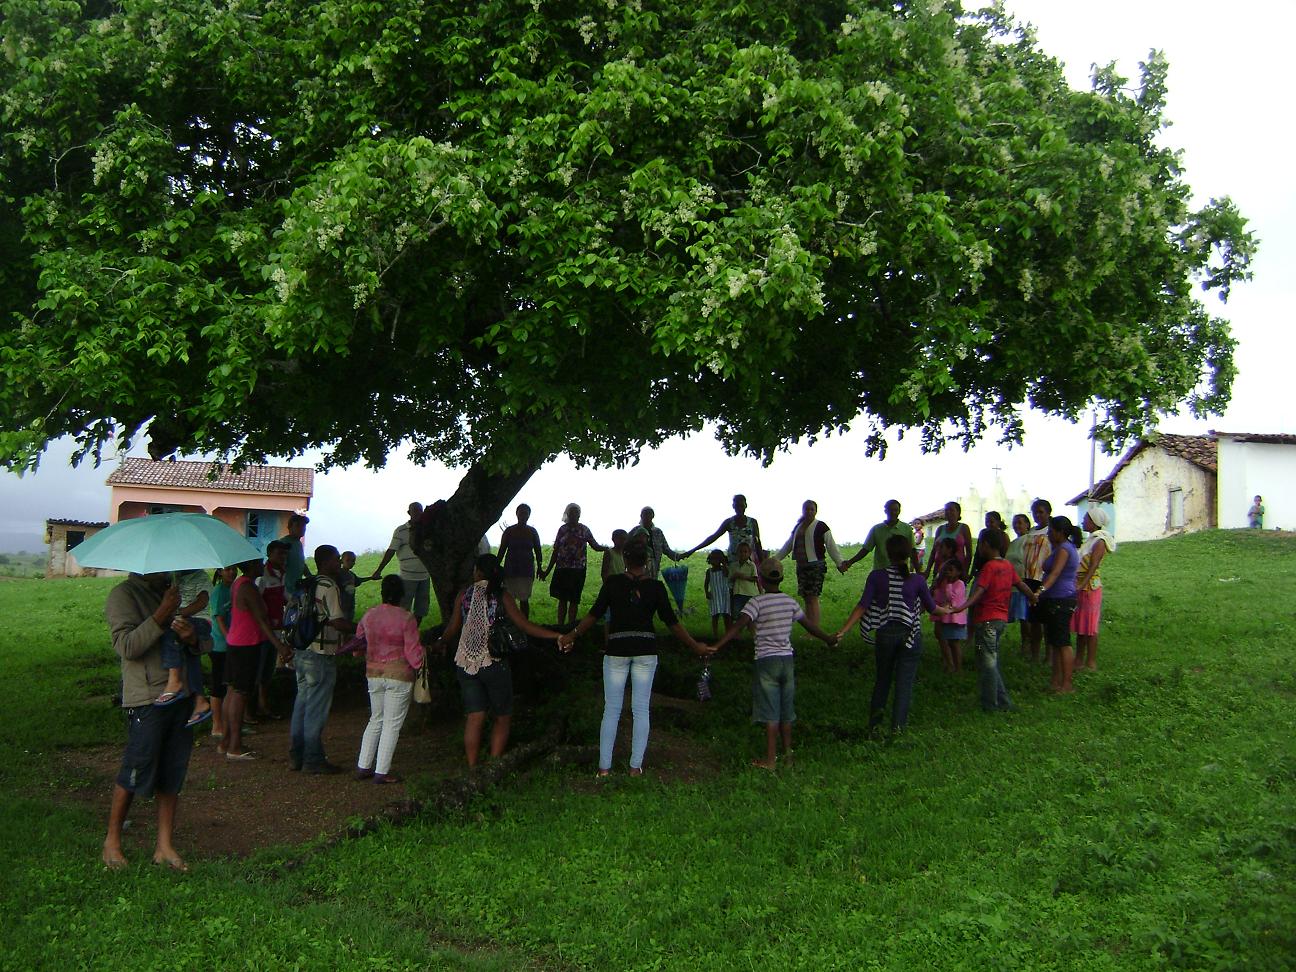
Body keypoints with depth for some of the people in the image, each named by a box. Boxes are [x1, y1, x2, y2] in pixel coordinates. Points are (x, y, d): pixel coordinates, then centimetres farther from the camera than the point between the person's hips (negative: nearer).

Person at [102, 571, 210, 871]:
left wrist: (192, 638, -7)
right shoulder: (124, 594, -5)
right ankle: (112, 841, 17)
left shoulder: (174, 591, 16)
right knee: (136, 771, -1)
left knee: (173, 773, 7)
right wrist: (162, 615, -23)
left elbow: (200, 646, 16)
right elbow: (127, 646, -17)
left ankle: (165, 846, 14)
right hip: (146, 698, -6)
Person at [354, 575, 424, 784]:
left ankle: (363, 767, 20)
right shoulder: (406, 618, -15)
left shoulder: (369, 614, 0)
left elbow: (359, 637, 17)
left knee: (376, 720, 19)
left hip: (373, 674, 5)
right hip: (399, 676, -5)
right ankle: (382, 772, 7)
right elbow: (413, 652, -13)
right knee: (392, 723, 4)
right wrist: (419, 665, 6)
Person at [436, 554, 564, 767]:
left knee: (474, 718, 7)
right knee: (503, 717, 12)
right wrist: (557, 636, -7)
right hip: (494, 665, -2)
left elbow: (452, 629, 4)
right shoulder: (501, 596, -5)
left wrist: (440, 644, 25)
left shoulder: (464, 595, 1)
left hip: (465, 664, 2)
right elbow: (525, 625, -10)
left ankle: (472, 768, 8)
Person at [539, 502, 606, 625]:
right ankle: (560, 625, 10)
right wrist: (548, 570, 8)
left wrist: (608, 549, -14)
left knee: (574, 600, 2)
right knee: (562, 599, 4)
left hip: (578, 569, 0)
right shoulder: (563, 529, 5)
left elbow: (595, 546, 6)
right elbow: (555, 551, 8)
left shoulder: (584, 530, 5)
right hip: (562, 568, 0)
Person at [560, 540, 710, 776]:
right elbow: (671, 621, 0)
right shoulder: (656, 586, -1)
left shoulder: (613, 582, -4)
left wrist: (572, 635, 7)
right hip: (646, 650, 1)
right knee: (641, 710, 6)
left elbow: (594, 614, -4)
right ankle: (635, 766, 6)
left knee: (611, 710, 6)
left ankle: (604, 767, 7)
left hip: (617, 650, -1)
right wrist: (694, 646, 10)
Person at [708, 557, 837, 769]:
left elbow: (738, 626, -22)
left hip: (766, 661, -5)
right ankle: (788, 755, 22)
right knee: (786, 712, 14)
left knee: (770, 713, -2)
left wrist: (716, 646, -27)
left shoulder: (757, 602, -10)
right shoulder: (790, 601, 5)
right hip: (787, 659, 5)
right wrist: (828, 639, 32)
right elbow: (809, 625, 16)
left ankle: (770, 759, 1)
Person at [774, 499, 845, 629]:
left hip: (815, 565, -6)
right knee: (806, 599, 6)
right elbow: (787, 546, 24)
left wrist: (839, 563, -14)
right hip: (801, 566, 6)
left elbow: (831, 546, -5)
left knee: (812, 598, -10)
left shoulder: (820, 526, -2)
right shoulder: (798, 527, 16)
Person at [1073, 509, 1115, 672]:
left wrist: (1081, 585, -30)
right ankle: (1079, 660, 18)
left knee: (1089, 627, -3)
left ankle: (1091, 662, 2)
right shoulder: (1090, 540, 15)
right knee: (1080, 626, 12)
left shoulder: (1099, 541, -12)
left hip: (1090, 587, -9)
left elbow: (1093, 567, -21)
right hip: (1080, 587, 9)